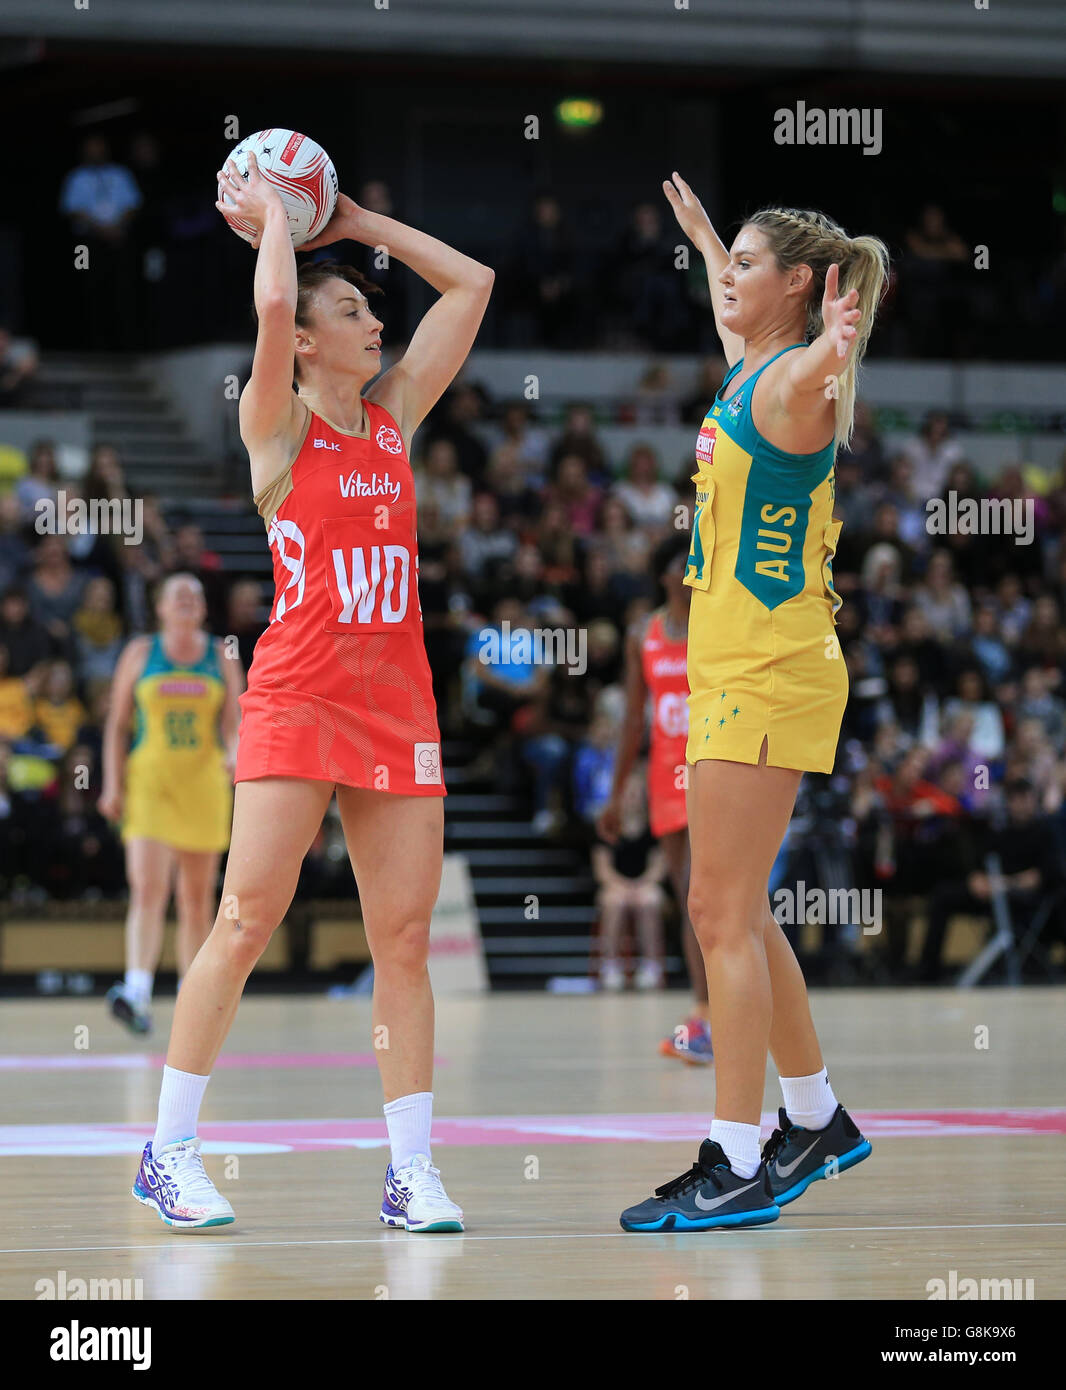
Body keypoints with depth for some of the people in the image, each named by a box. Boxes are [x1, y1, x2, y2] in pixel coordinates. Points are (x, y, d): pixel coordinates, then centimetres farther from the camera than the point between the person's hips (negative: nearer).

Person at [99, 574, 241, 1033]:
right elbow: (117, 723, 6)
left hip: (203, 784, 2)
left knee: (197, 899, 8)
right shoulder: (140, 654, 4)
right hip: (148, 782, -2)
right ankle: (137, 991, -28)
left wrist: (235, 753, -18)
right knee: (147, 889, -17)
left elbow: (233, 723, 3)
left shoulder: (222, 657, 7)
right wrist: (113, 784, -1)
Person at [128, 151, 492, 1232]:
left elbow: (470, 283, 16)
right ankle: (169, 1151, -1)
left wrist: (350, 221, 15)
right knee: (247, 919, -9)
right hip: (296, 697, -5)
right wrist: (272, 217, -2)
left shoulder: (395, 416, 13)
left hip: (396, 704, 5)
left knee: (405, 937, 1)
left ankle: (410, 1171, 3)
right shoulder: (277, 426, -1)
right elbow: (271, 303, -19)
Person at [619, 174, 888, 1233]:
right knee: (734, 913, 15)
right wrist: (701, 237, 52)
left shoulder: (793, 385, -11)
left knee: (725, 914, -9)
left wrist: (837, 351, -55)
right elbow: (733, 320, 39)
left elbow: (815, 391, -36)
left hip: (769, 674, -9)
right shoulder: (747, 372, 15)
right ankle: (815, 1119, 27)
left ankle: (736, 1167, -8)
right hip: (732, 670, 9)